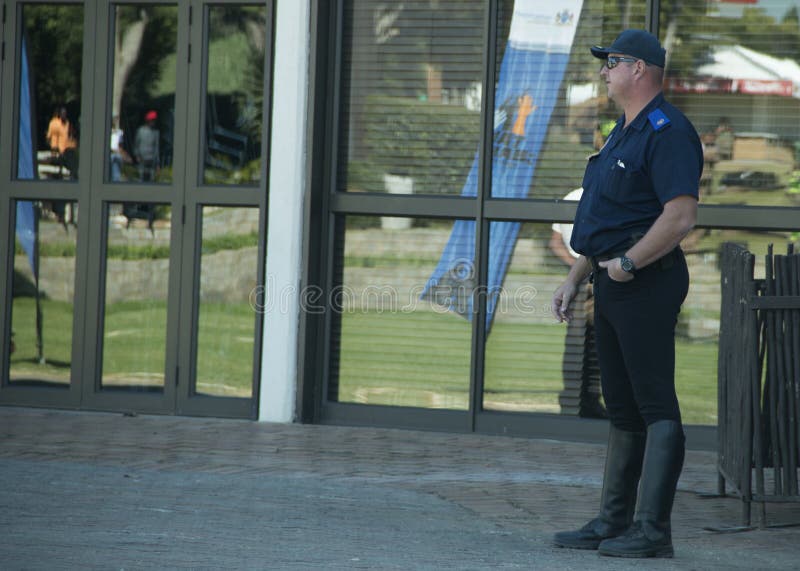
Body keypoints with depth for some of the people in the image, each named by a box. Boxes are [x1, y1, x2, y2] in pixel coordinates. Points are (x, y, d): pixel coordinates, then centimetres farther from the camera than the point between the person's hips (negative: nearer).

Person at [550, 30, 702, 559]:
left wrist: (628, 263, -18)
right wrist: (575, 278, 20)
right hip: (614, 283, 11)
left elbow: (681, 216, -23)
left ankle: (653, 529, -8)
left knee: (656, 406, -8)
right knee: (623, 408, 13)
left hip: (646, 283, -11)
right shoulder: (624, 133, 19)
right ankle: (613, 523, 18)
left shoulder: (667, 132, -13)